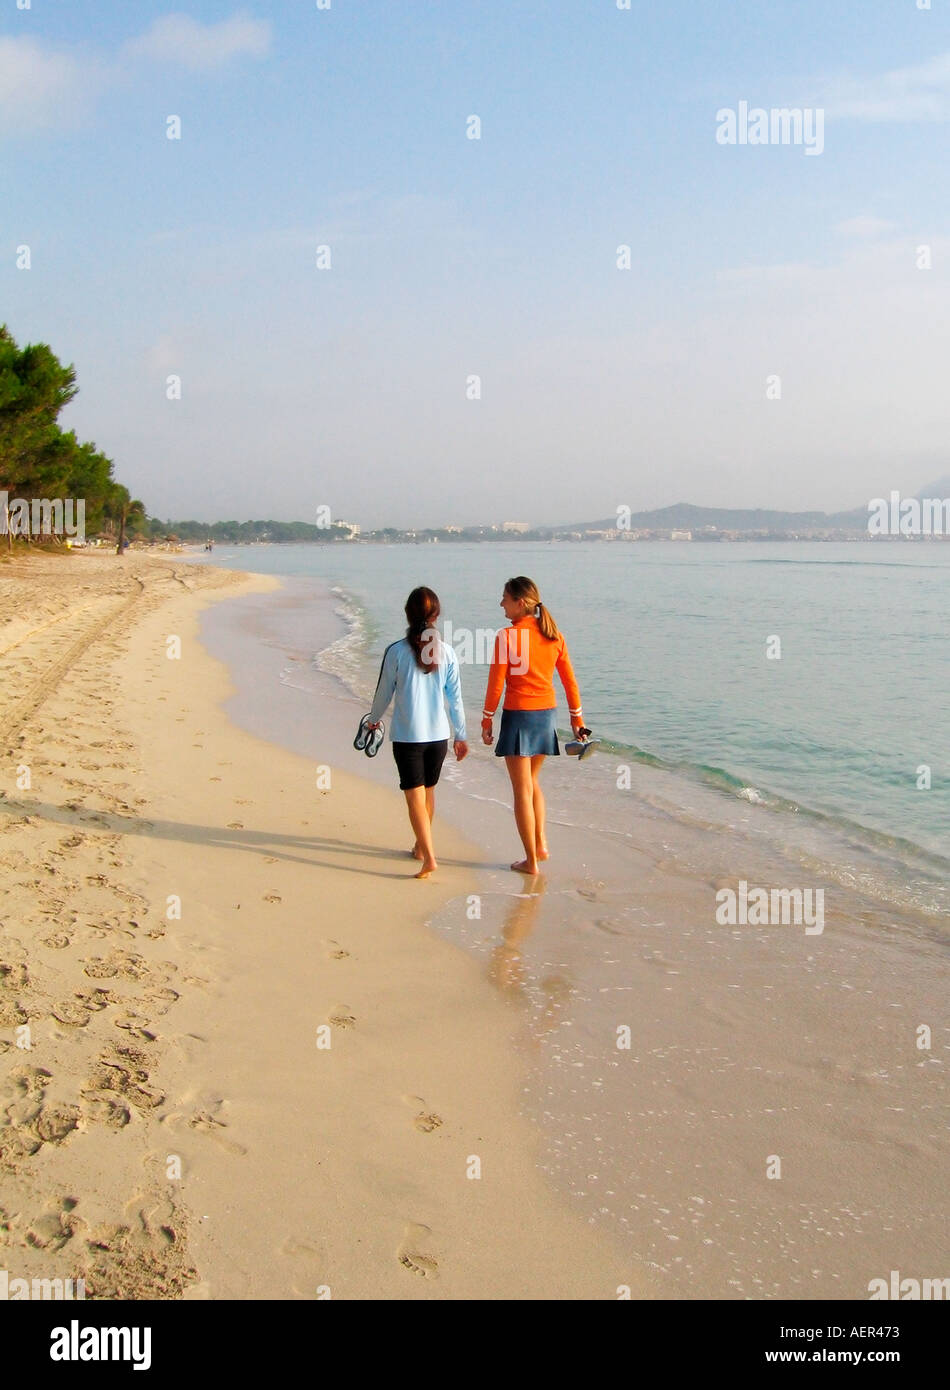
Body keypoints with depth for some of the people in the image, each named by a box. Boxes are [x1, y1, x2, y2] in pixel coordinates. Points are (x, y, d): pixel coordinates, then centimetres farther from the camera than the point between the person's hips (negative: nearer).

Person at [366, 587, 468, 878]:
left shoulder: (396, 651, -9)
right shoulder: (447, 652, -2)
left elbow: (384, 692, 1)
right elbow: (455, 698, 3)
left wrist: (373, 720, 20)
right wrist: (460, 735, 13)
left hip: (406, 735, -3)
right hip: (438, 734, 3)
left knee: (415, 796, -2)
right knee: (428, 791, 20)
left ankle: (429, 857, -12)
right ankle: (421, 846, 35)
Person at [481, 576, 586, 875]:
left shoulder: (507, 636, -13)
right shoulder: (554, 635, 3)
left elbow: (495, 685, -12)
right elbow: (570, 681, 7)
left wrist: (487, 722, -2)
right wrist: (577, 718, 16)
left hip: (518, 715, -6)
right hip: (547, 714, 6)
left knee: (522, 789, 3)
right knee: (532, 781, 25)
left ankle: (531, 861, 8)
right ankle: (540, 844, 24)